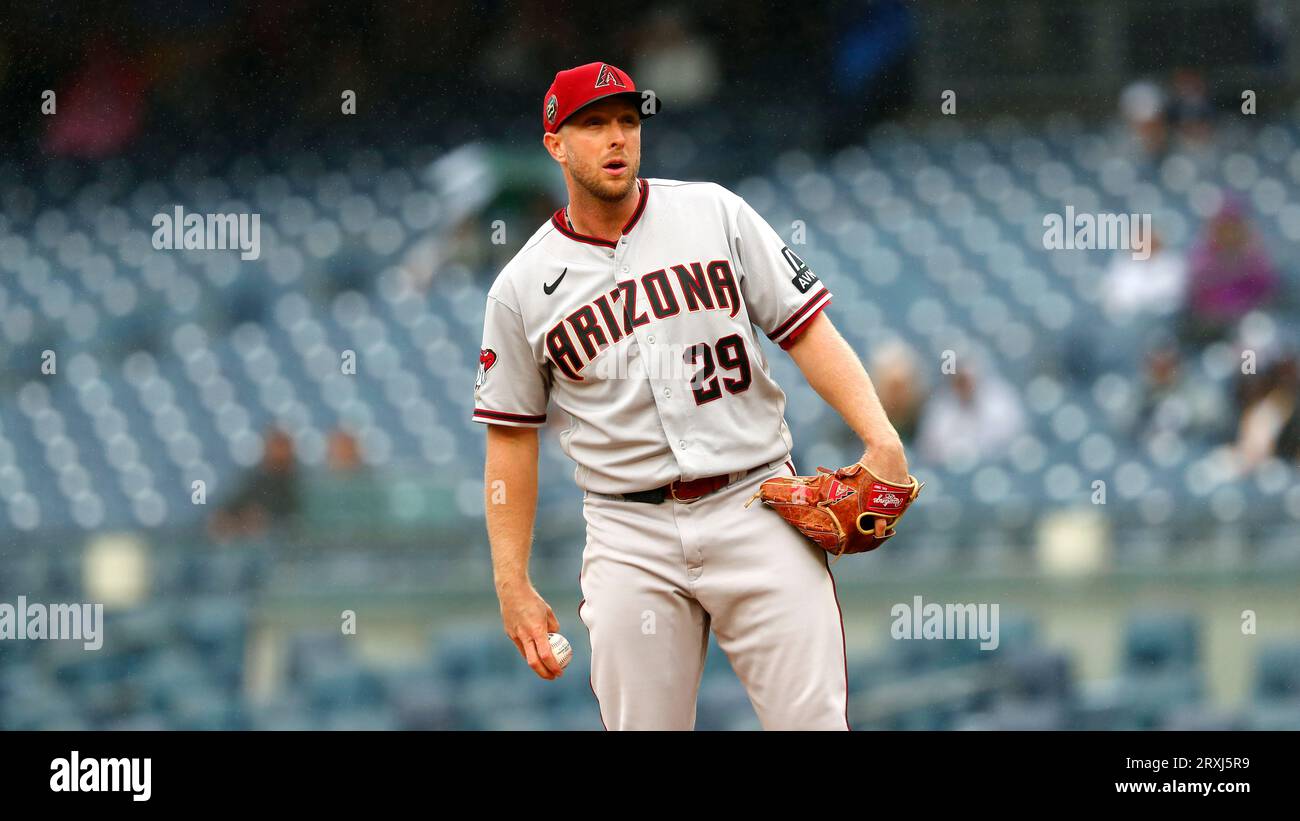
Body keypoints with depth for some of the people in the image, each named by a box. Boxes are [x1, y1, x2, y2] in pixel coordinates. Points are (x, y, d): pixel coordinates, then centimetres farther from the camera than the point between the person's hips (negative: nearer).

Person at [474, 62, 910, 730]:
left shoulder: (714, 212, 6)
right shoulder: (520, 290, 6)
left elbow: (807, 329, 2)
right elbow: (511, 440, 10)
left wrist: (880, 437, -12)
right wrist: (513, 586, 4)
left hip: (756, 507, 0)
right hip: (631, 538, 0)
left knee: (812, 719, -10)